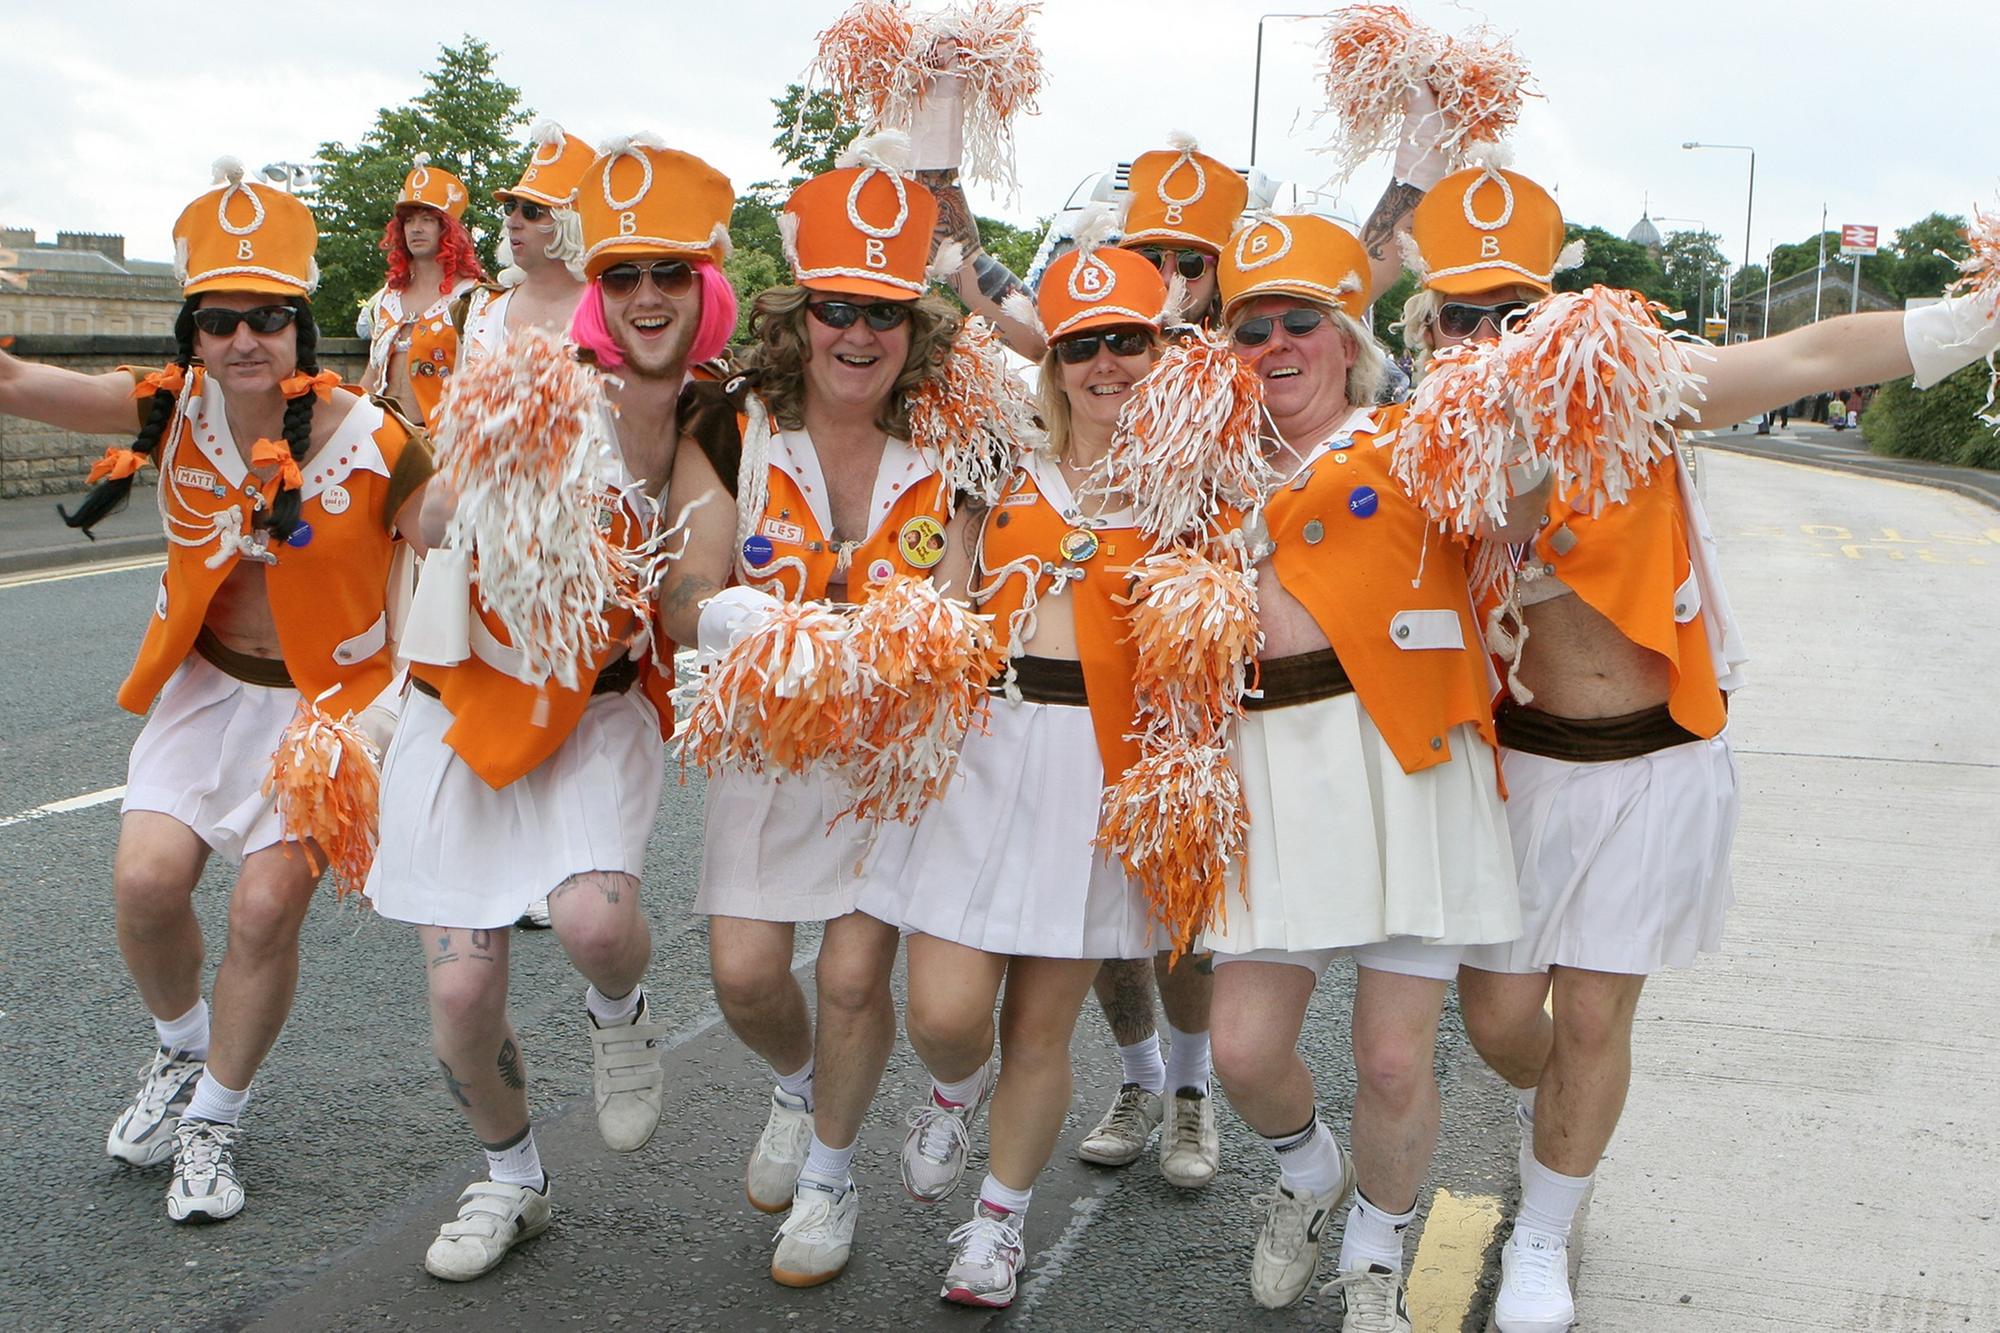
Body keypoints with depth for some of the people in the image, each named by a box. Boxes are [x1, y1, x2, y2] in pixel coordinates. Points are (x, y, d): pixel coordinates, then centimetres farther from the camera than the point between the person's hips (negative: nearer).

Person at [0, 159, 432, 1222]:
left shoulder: (374, 444, -19)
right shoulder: (174, 408, -9)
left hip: (327, 698, -3)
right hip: (206, 685, 3)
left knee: (267, 908, -8)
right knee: (145, 880, -9)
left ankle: (213, 1118, 17)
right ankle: (180, 1051, 23)